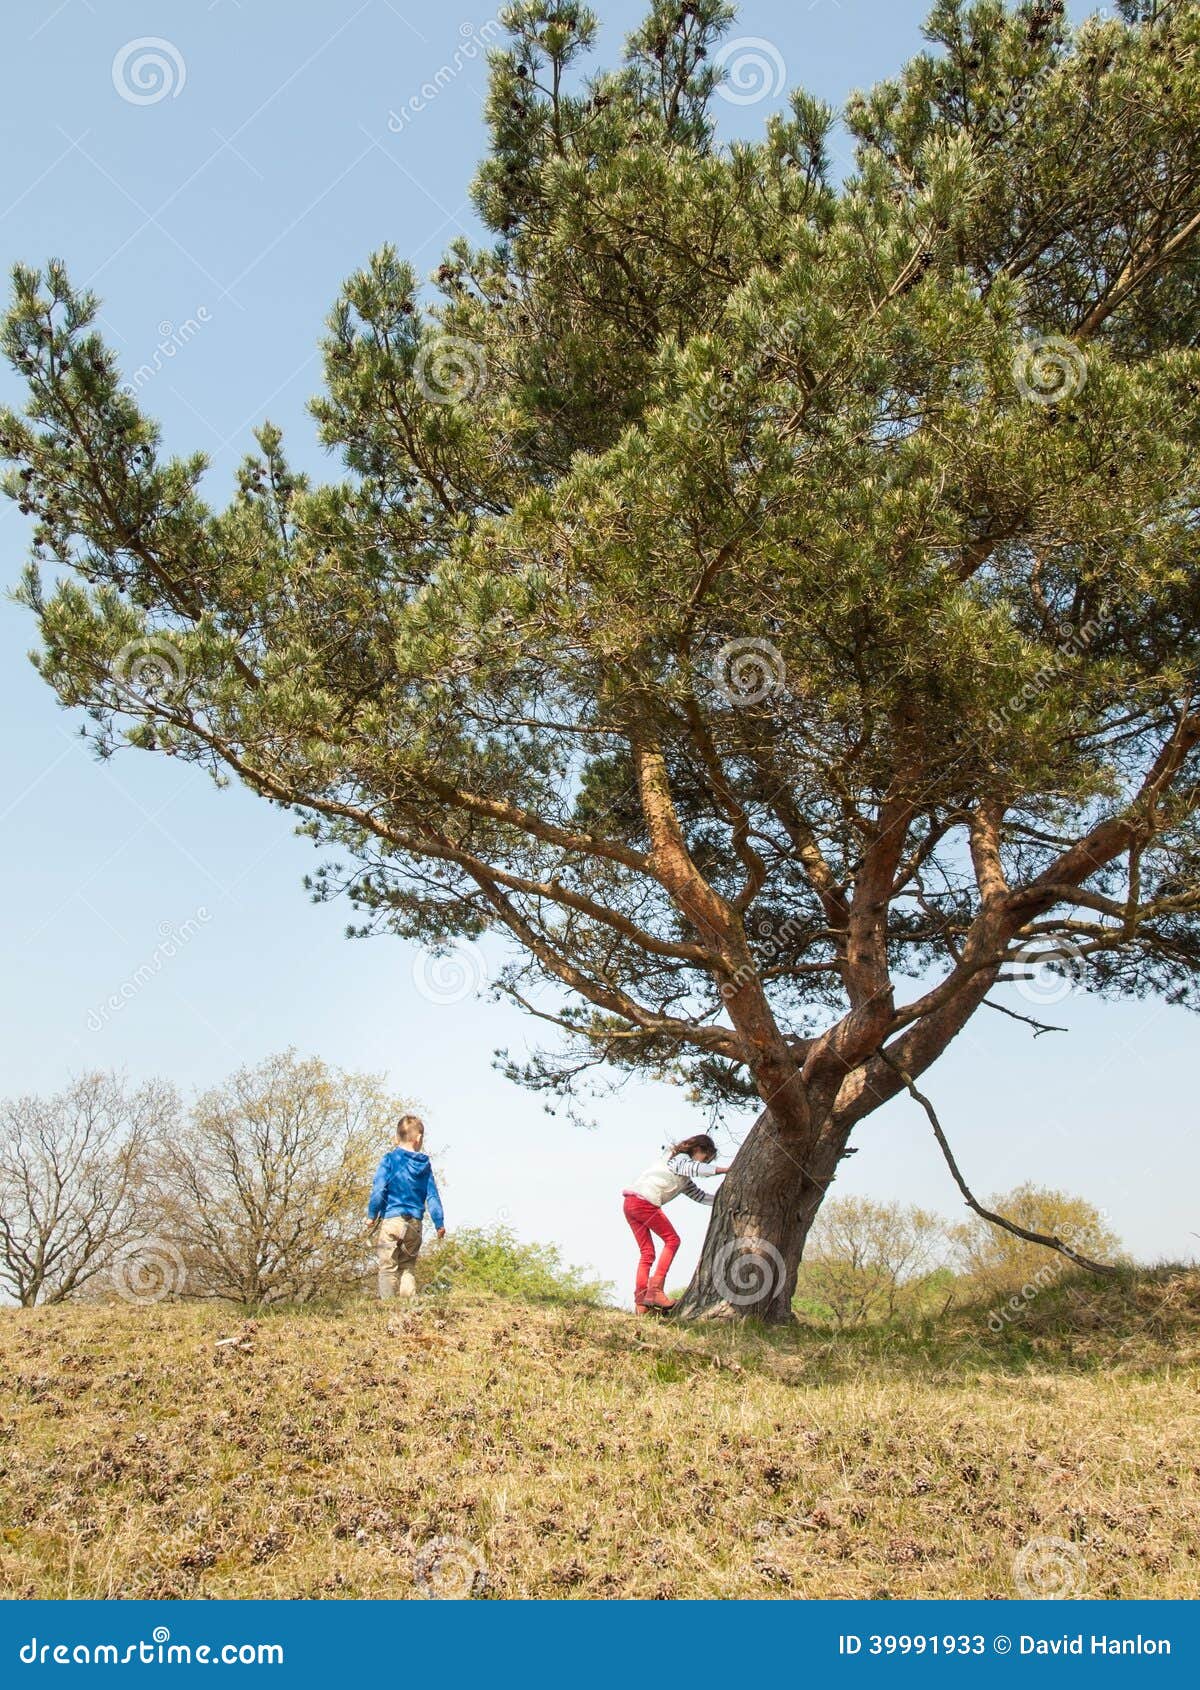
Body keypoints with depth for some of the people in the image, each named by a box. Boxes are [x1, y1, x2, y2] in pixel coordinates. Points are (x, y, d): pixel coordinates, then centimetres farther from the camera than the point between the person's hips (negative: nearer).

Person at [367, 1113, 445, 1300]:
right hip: (415, 1224, 3)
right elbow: (432, 1197, 9)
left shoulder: (390, 1160, -2)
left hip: (391, 1219, -3)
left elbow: (378, 1189, -8)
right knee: (407, 1267, 13)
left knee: (388, 1267, -1)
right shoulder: (425, 1165, 8)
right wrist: (440, 1223, 14)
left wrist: (372, 1214, 2)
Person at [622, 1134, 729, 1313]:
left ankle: (640, 1302, 2)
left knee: (647, 1252, 9)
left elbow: (698, 1195, 26)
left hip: (630, 1204, 10)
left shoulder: (684, 1178, 29)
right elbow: (698, 1169, -20)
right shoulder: (681, 1159, 0)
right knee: (672, 1239, -2)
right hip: (643, 1201, -10)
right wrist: (726, 1170, -20)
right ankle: (655, 1290, -9)